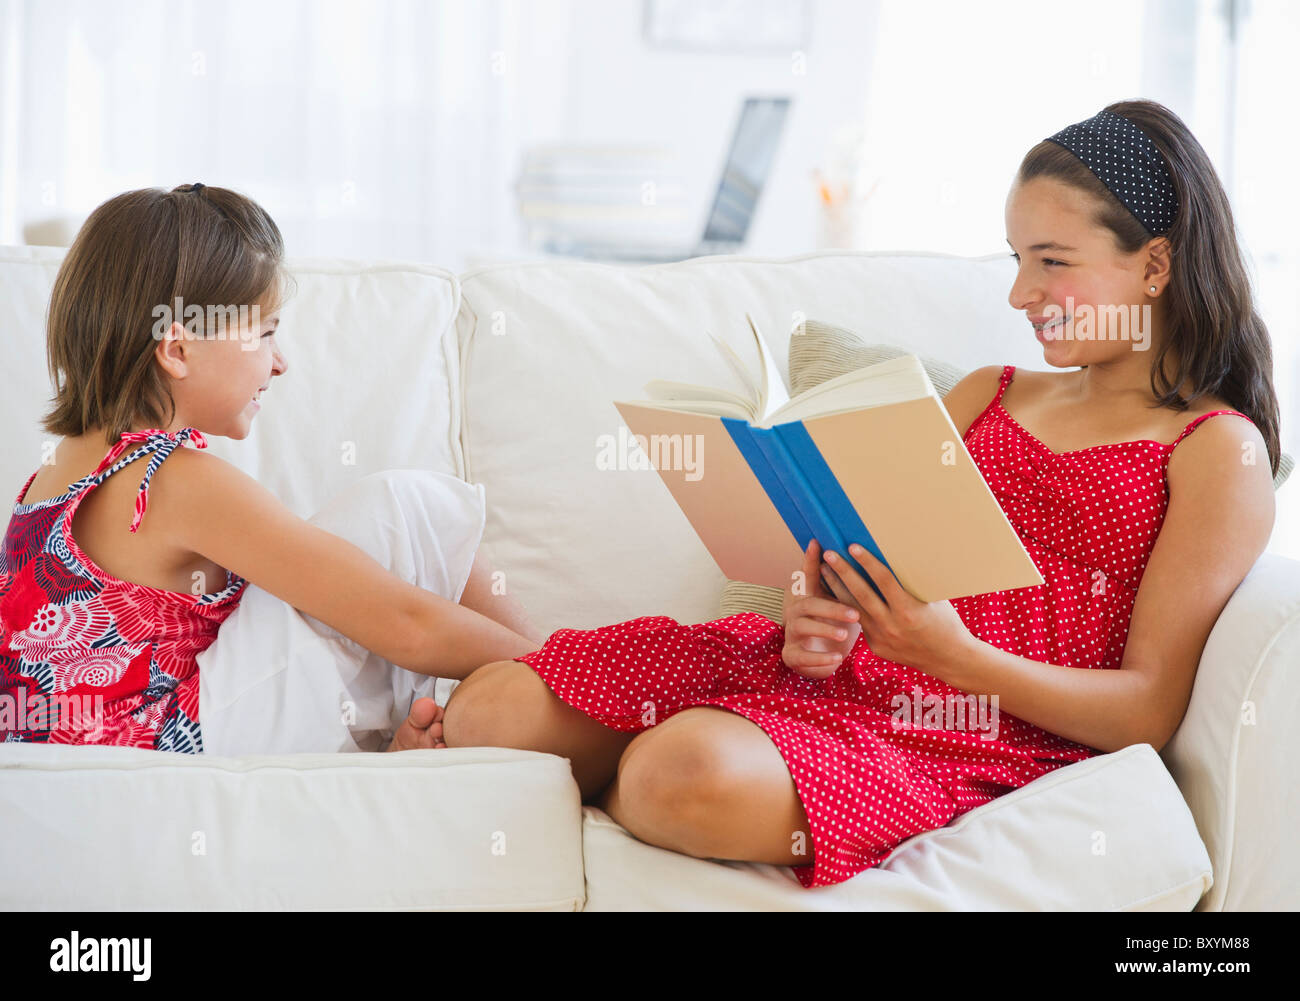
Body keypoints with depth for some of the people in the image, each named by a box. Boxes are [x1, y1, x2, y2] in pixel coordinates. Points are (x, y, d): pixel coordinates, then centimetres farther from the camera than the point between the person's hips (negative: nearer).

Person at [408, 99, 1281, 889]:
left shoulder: (1221, 451, 2)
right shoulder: (985, 396, 23)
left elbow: (1149, 712, -6)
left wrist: (954, 656, -20)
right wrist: (816, 618, -8)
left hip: (976, 744, -6)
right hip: (841, 666, 6)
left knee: (693, 773, -35)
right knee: (493, 708, -16)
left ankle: (597, 780, -3)